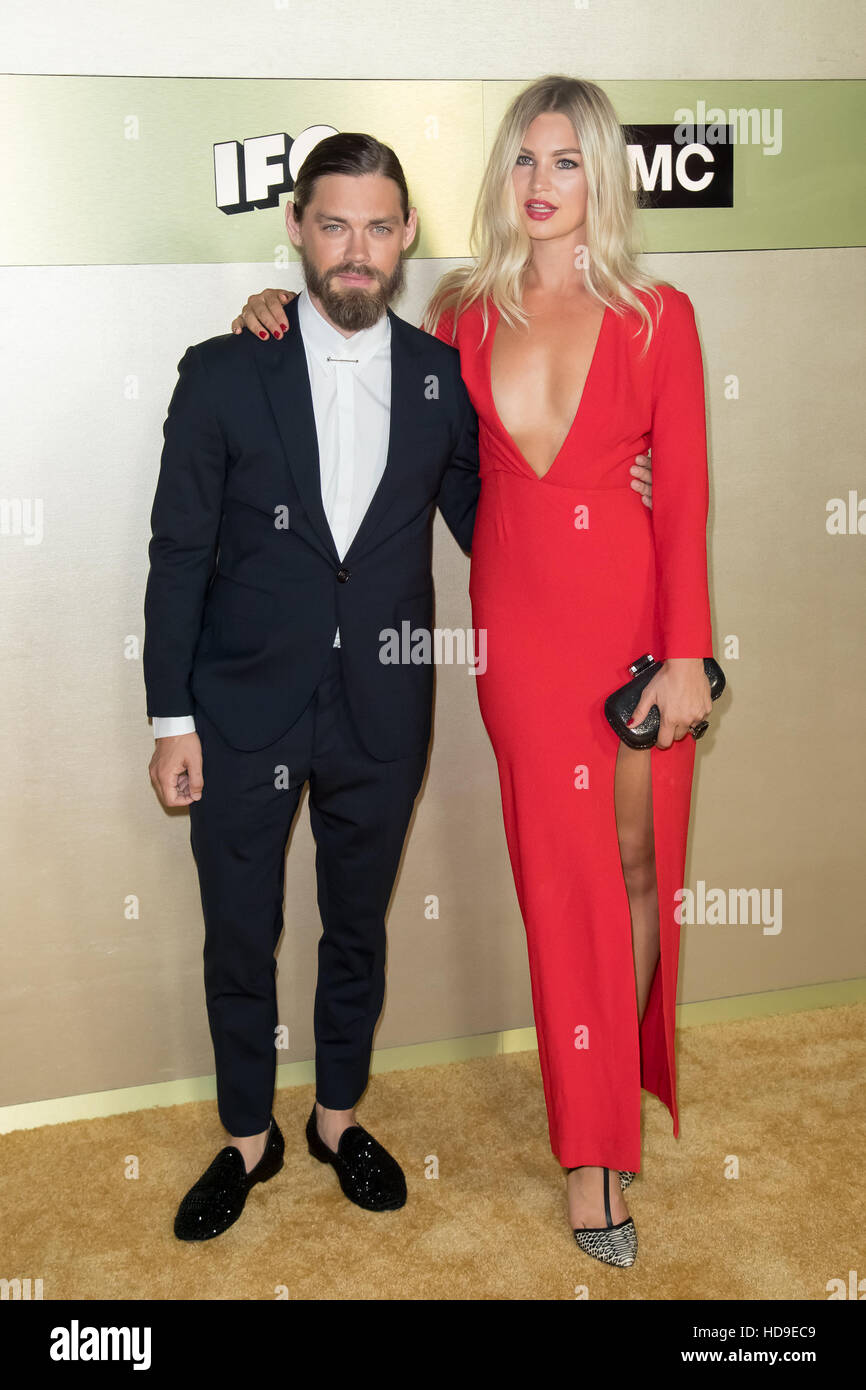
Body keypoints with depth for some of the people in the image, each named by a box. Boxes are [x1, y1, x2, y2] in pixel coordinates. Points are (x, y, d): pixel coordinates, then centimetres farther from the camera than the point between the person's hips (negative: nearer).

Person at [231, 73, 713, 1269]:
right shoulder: (464, 313, 7)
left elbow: (685, 495, -2)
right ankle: (592, 1146, 20)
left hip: (636, 609, -1)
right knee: (564, 873, 6)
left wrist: (686, 652, -8)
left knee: (636, 859, 6)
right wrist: (291, 318, 7)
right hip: (520, 617, 1)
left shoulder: (657, 316, 1)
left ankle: (622, 1075, 31)